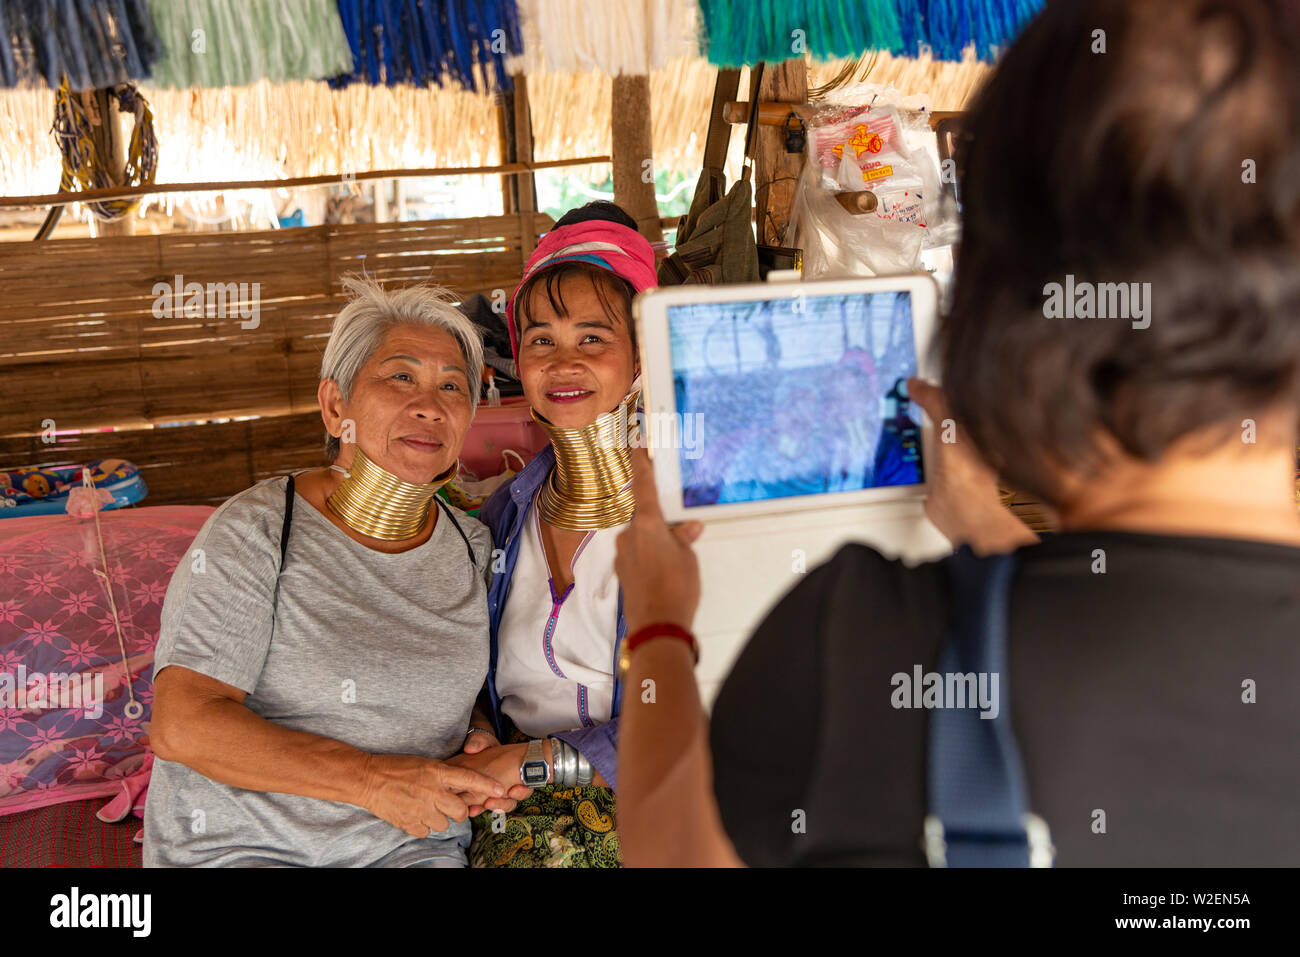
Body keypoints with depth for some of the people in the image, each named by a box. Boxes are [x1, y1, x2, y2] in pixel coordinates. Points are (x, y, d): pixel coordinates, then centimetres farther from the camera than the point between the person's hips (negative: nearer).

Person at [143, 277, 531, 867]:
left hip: (411, 846, 5)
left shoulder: (472, 548, 5)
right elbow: (181, 725, -17)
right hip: (239, 847, -4)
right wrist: (373, 779, -22)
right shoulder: (254, 533, -11)